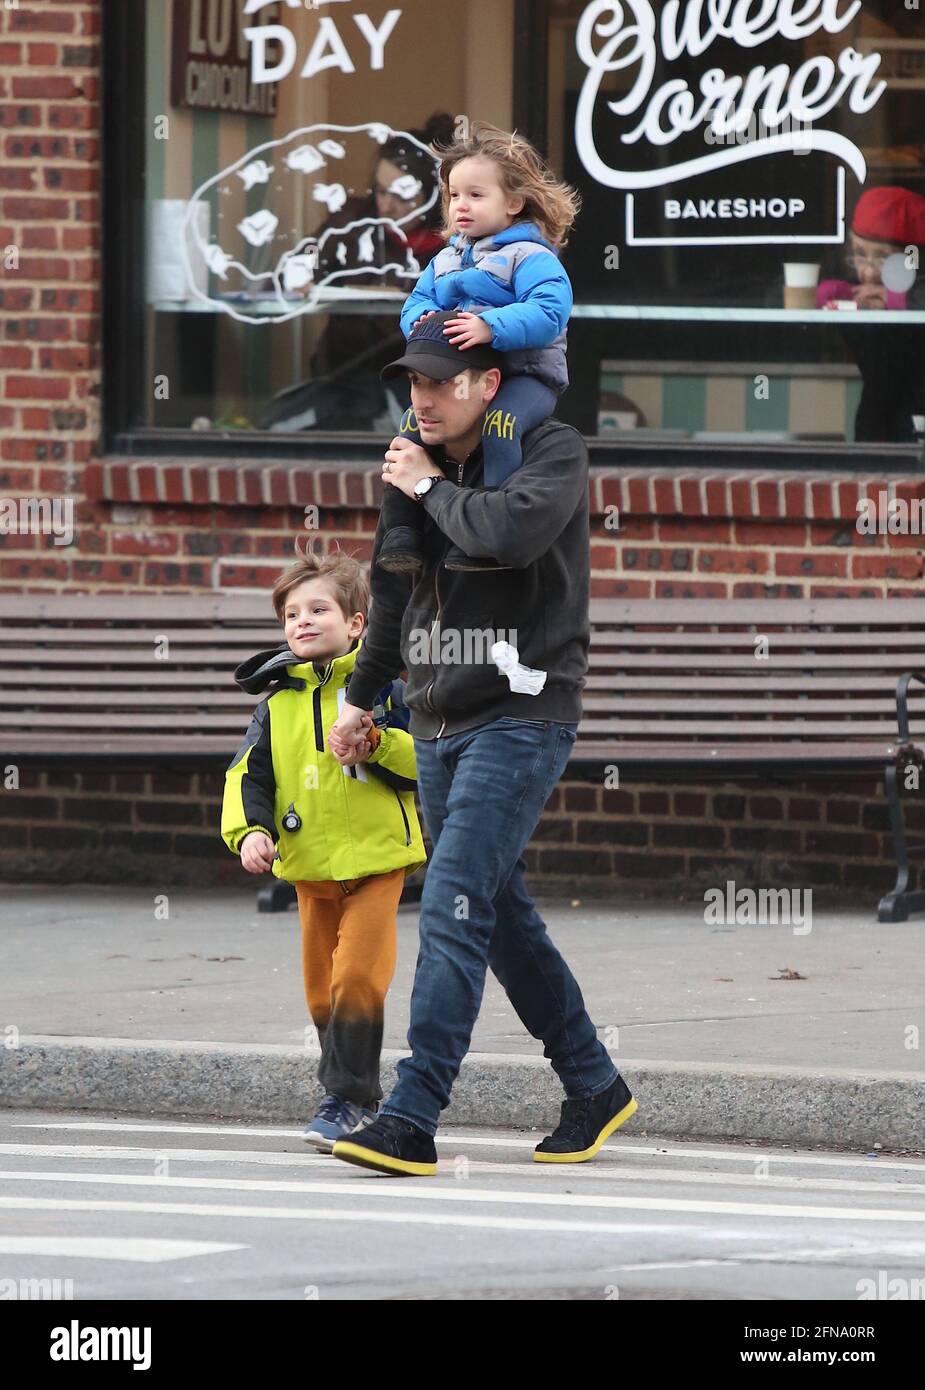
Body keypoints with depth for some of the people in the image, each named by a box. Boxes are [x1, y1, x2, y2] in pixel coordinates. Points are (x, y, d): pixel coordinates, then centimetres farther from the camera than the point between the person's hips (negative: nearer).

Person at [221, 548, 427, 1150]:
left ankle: (348, 1097, -9)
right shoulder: (277, 702, 6)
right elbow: (248, 774, 7)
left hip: (377, 858, -5)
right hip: (310, 866, 5)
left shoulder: (383, 686, -4)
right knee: (323, 987, 10)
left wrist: (379, 743, -23)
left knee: (357, 976, -15)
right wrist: (250, 829, -10)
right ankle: (356, 1097, 24)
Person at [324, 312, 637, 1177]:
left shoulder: (552, 453, -8)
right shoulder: (418, 464, 11)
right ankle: (594, 1088, 24)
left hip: (519, 717, -7)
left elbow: (513, 532, -30)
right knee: (501, 916, 11)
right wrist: (358, 697, 33)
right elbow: (393, 591, 25)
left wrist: (431, 490, -14)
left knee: (453, 909, -16)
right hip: (439, 722, 7)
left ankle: (411, 1120, -20)